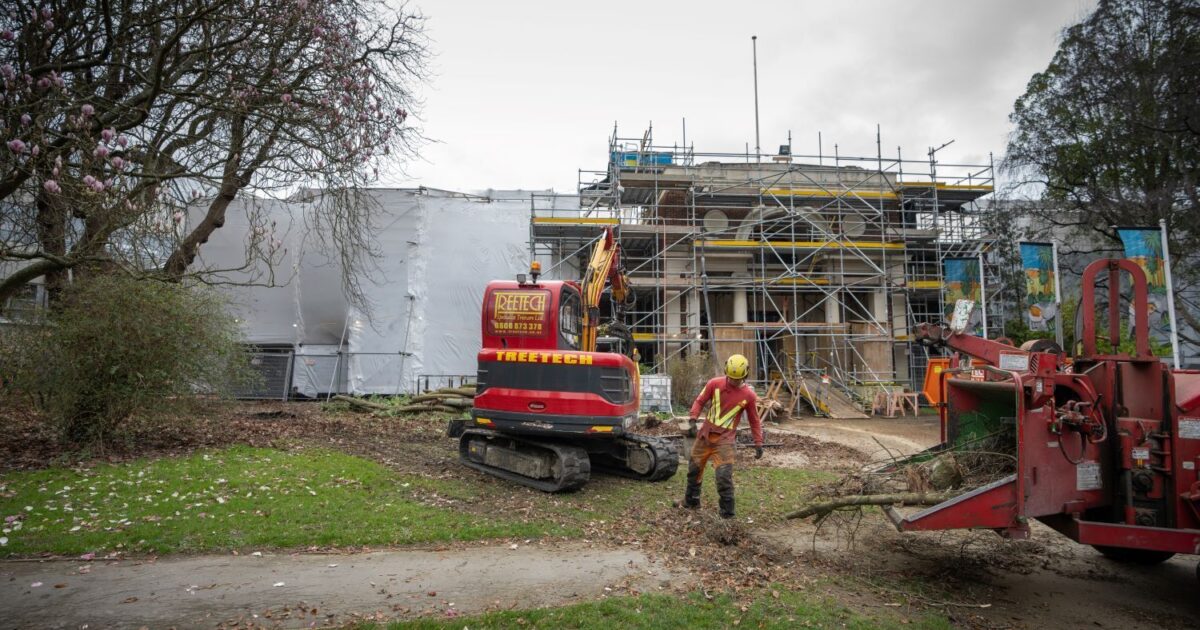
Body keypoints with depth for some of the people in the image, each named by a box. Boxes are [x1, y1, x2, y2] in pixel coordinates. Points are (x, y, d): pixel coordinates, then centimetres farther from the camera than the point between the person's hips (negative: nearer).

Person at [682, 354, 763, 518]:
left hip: (725, 439, -3)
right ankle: (691, 501, 36)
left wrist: (758, 443, 4)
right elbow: (700, 401, 3)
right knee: (694, 468, 15)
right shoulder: (714, 384, -5)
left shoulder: (749, 395, -5)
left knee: (724, 475, -11)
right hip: (705, 434, 3)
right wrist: (692, 419, -10)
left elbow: (754, 420, 5)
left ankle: (727, 511, 6)